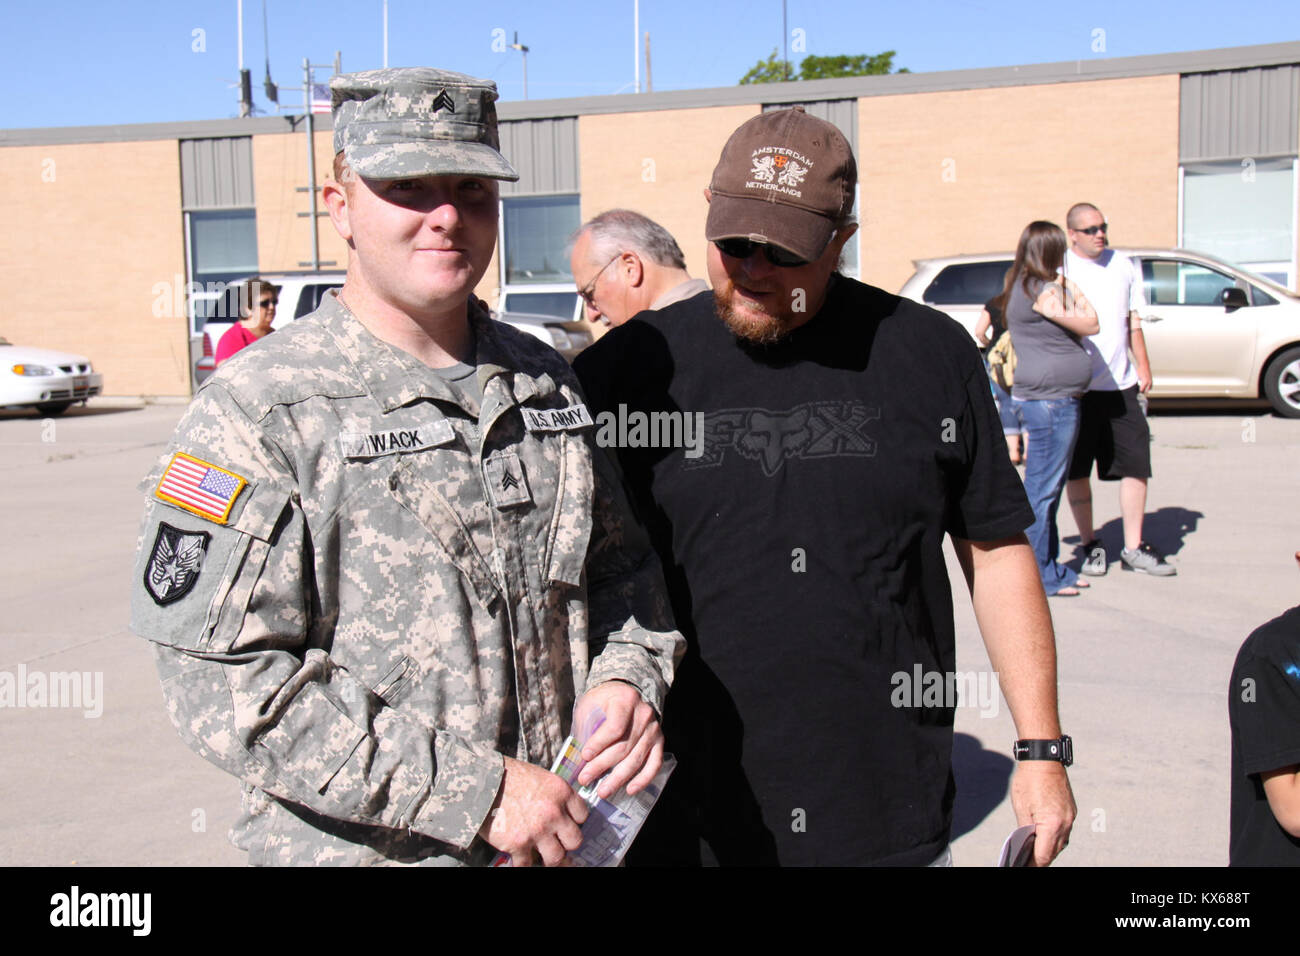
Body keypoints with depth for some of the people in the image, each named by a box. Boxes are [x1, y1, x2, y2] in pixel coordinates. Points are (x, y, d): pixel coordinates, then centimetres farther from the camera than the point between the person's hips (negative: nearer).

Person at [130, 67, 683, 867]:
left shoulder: (546, 381, 4)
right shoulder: (257, 412, -13)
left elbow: (619, 563, 12)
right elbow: (225, 680, -19)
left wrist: (628, 675, -9)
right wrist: (475, 791, -22)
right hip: (358, 848, -4)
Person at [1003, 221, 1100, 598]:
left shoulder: (1024, 287, 16)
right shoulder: (1043, 290, -16)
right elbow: (1089, 324, -9)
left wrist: (1067, 289, 12)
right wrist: (1074, 291, 4)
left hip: (1051, 399, 11)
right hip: (1051, 400, -11)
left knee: (1048, 487, 16)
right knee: (1043, 488, -4)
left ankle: (1049, 565, 26)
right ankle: (1037, 573, 4)